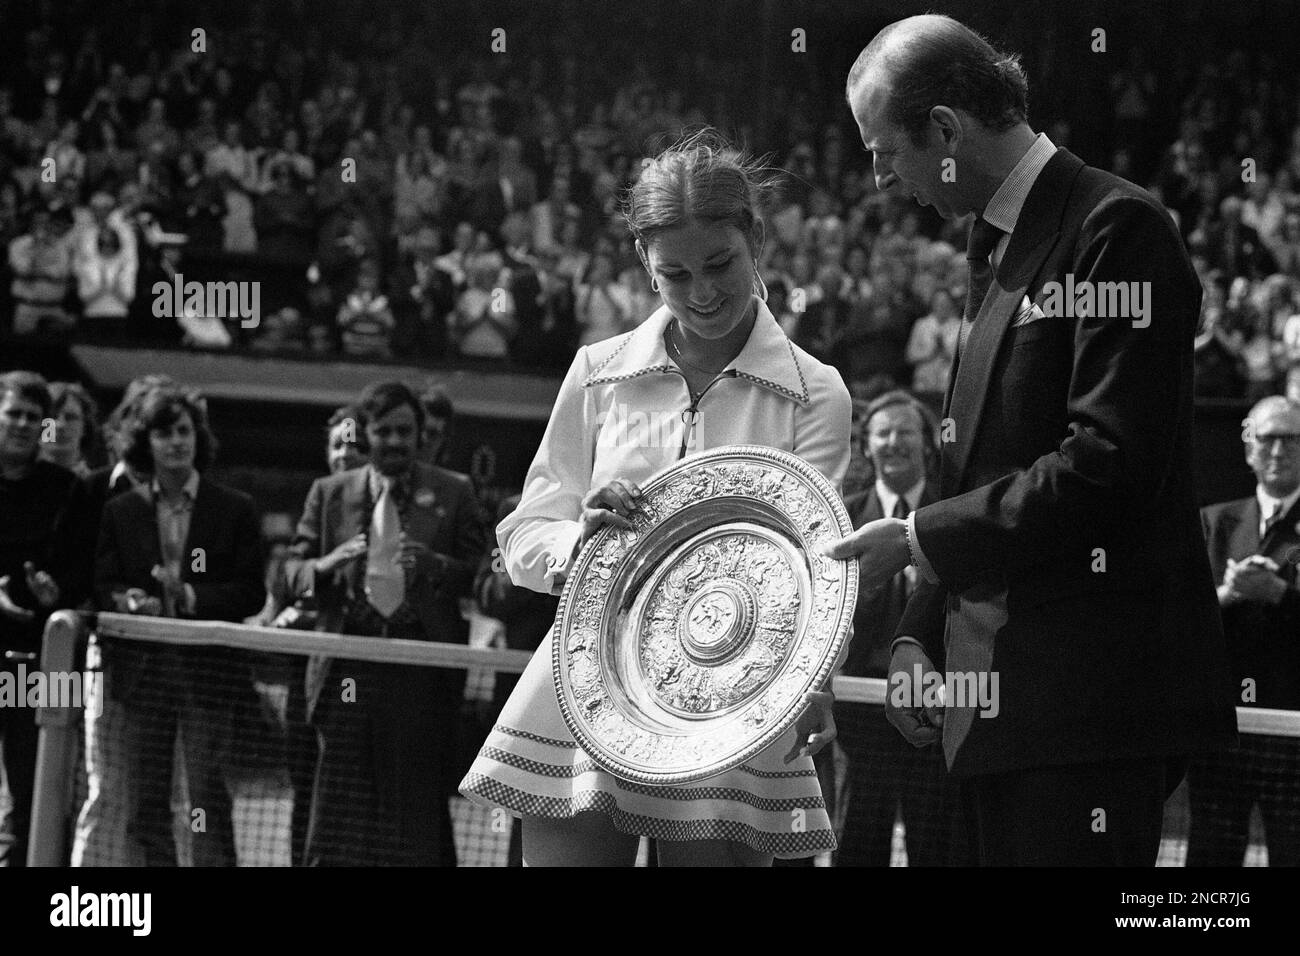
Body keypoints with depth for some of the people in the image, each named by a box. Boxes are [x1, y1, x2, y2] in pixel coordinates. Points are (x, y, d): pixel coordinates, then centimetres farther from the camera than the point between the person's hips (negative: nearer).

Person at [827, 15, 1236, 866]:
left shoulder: (1116, 228, -11)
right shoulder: (997, 251, 19)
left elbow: (1109, 462, -19)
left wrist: (916, 540, -14)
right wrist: (922, 631, 10)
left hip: (1095, 694, -9)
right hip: (1004, 698, 9)